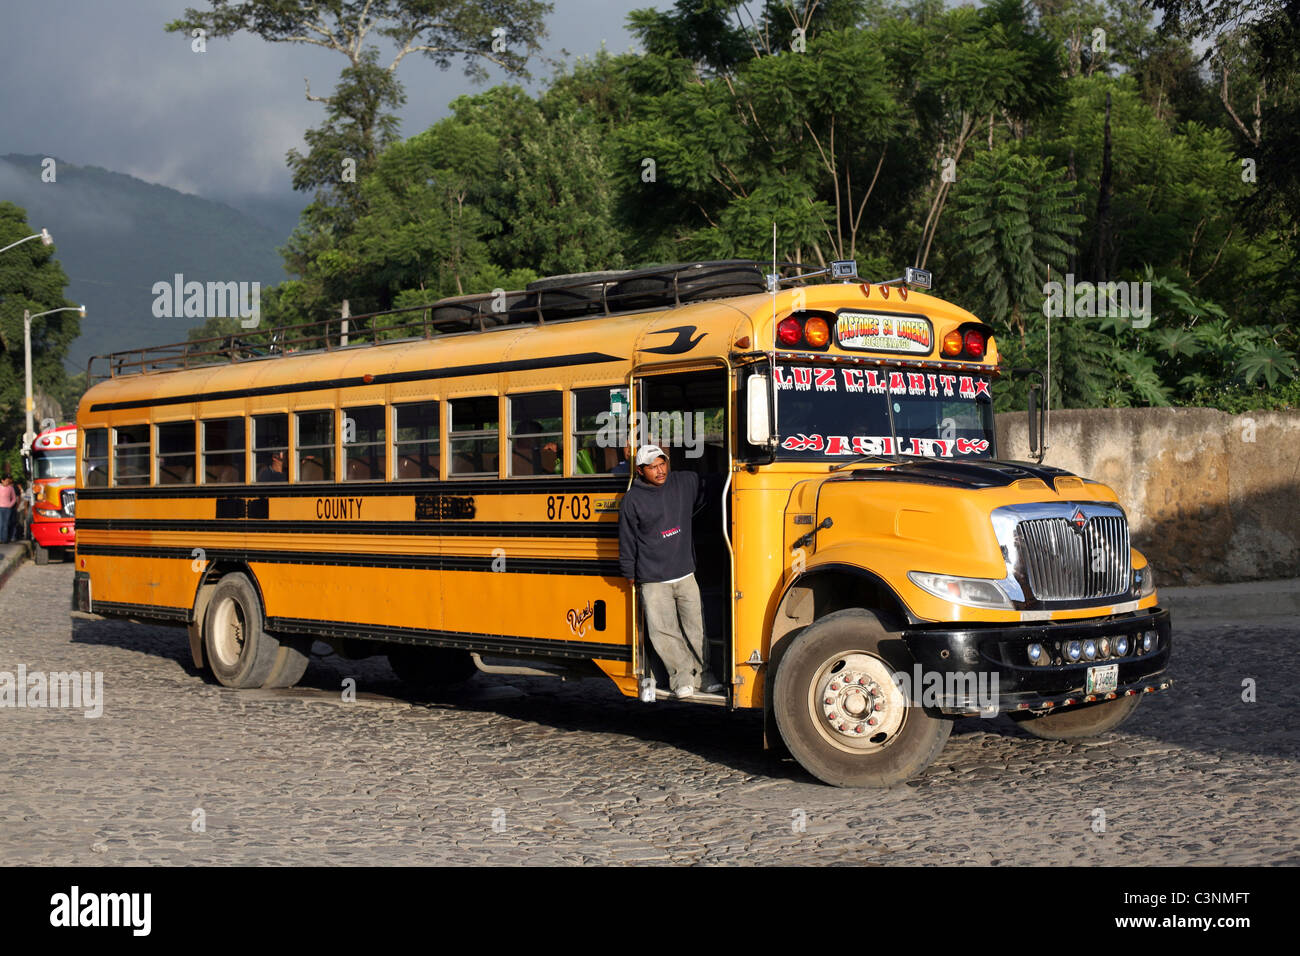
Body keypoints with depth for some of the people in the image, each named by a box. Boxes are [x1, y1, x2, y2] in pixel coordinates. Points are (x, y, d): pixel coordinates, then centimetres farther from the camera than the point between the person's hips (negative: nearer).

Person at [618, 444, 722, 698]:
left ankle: (702, 675, 20)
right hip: (653, 581, -3)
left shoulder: (686, 482, 3)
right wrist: (630, 574, 7)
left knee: (696, 627, 7)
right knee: (663, 630, -2)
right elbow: (627, 541, 4)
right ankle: (683, 678, 9)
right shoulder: (633, 499, -5)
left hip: (686, 574, 3)